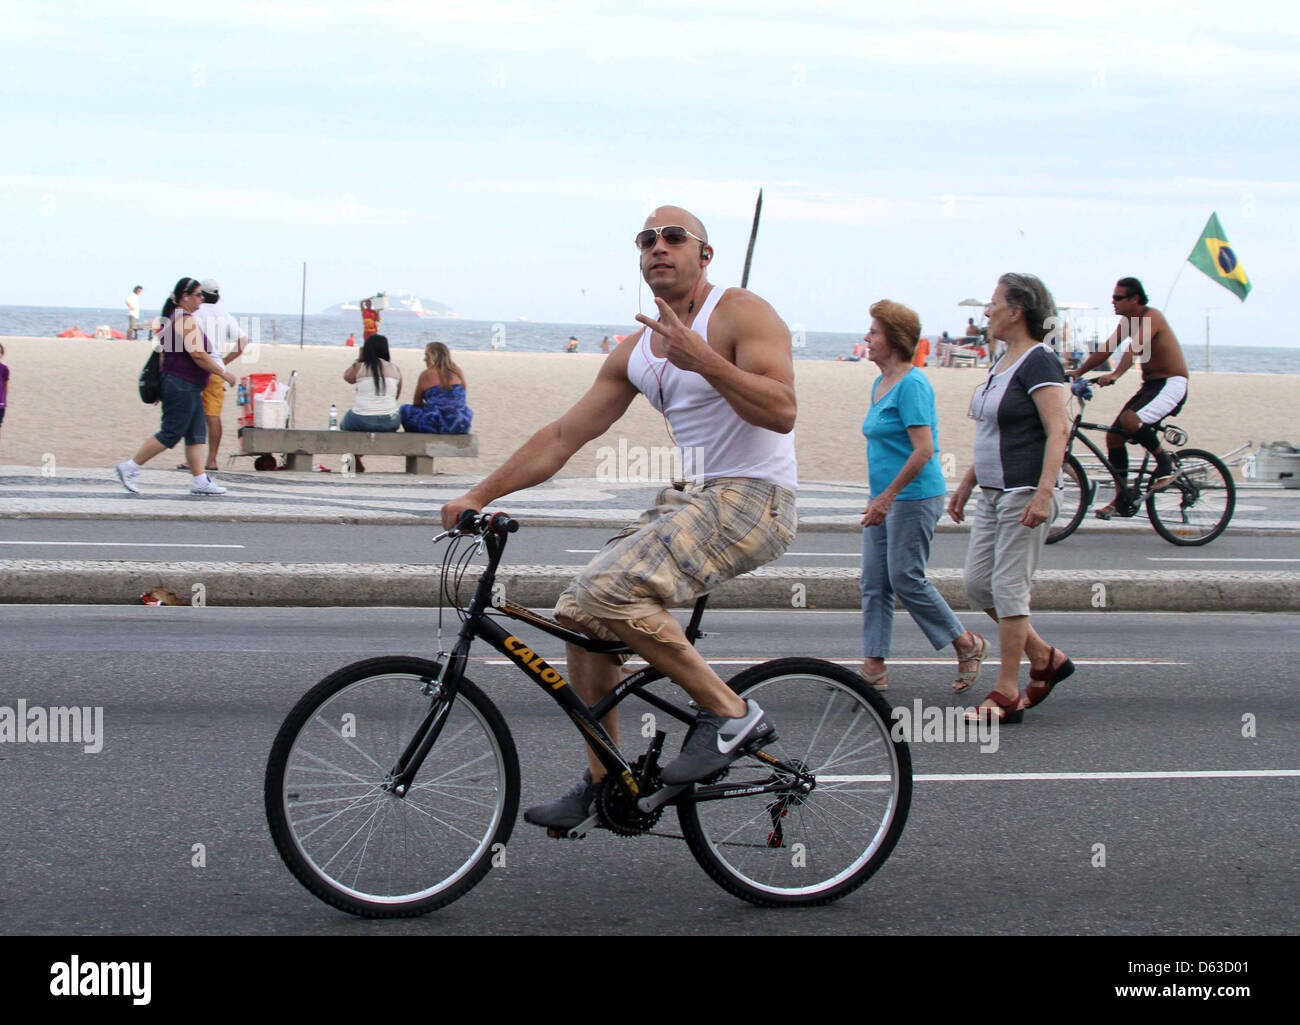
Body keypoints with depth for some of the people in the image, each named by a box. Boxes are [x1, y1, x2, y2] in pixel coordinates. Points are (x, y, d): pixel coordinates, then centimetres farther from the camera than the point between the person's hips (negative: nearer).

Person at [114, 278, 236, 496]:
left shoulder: (174, 318, 17)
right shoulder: (186, 320, -15)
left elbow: (162, 351, 20)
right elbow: (198, 355, -21)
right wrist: (223, 373, -13)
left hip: (188, 388, 11)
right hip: (183, 386, -11)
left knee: (197, 434, 7)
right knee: (171, 434, -6)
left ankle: (200, 481, 6)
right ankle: (130, 468, -2)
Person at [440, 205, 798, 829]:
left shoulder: (742, 314, -9)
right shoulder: (636, 352, 13)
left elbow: (781, 411, -23)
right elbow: (563, 436, 13)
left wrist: (703, 360, -33)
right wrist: (480, 494, 8)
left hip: (752, 499, -9)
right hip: (691, 498, 9)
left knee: (608, 589, -26)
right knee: (580, 613, 5)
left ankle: (729, 713, -15)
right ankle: (603, 784, 15)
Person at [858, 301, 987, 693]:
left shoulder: (912, 385, -16)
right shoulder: (881, 384, 13)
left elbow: (923, 451, -22)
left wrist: (888, 496, -22)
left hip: (914, 498, -9)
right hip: (886, 499, 9)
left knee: (906, 578, -5)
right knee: (874, 583, 5)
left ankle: (967, 645, 11)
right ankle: (873, 668, 7)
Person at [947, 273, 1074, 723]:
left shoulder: (1038, 362, -13)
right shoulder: (1003, 362, 16)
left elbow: (1058, 429, -21)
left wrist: (1044, 492, -29)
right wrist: (967, 483, 24)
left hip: (1025, 495, -10)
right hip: (994, 493, 10)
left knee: (1008, 588, -7)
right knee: (977, 583, 8)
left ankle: (1007, 693, -1)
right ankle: (1046, 659, 20)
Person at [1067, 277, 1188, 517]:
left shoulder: (1151, 316, -18)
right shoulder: (1127, 320, 10)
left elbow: (1136, 347, -33)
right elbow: (1106, 349, 12)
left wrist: (1115, 375, -46)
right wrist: (1078, 372, 3)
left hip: (1171, 385, -9)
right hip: (1150, 386, 9)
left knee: (1130, 420, -33)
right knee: (1114, 435, 2)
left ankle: (1166, 464, -13)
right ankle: (1124, 499, 11)